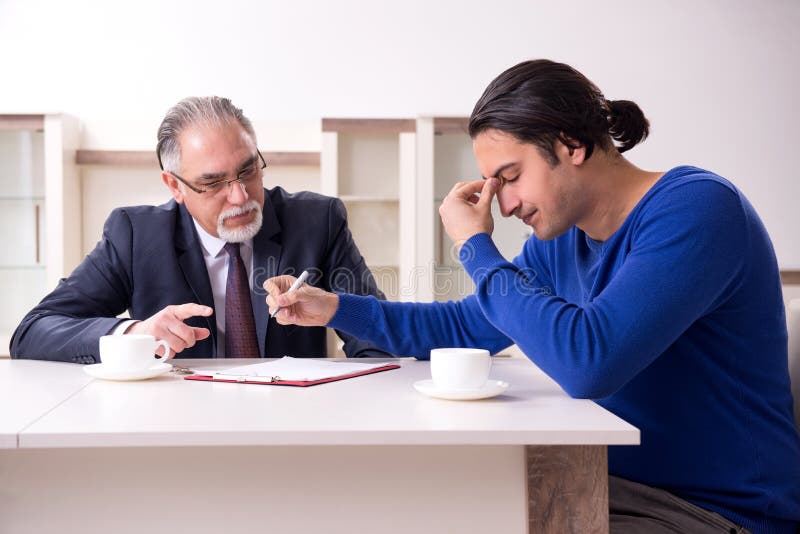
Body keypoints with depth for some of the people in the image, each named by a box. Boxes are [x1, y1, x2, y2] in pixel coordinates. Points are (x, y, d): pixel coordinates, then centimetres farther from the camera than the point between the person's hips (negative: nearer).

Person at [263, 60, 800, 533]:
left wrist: (477, 248, -20)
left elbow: (587, 363, -33)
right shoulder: (560, 239, 4)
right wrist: (335, 307, 6)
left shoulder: (695, 207, -21)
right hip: (615, 483, 7)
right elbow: (466, 328, 16)